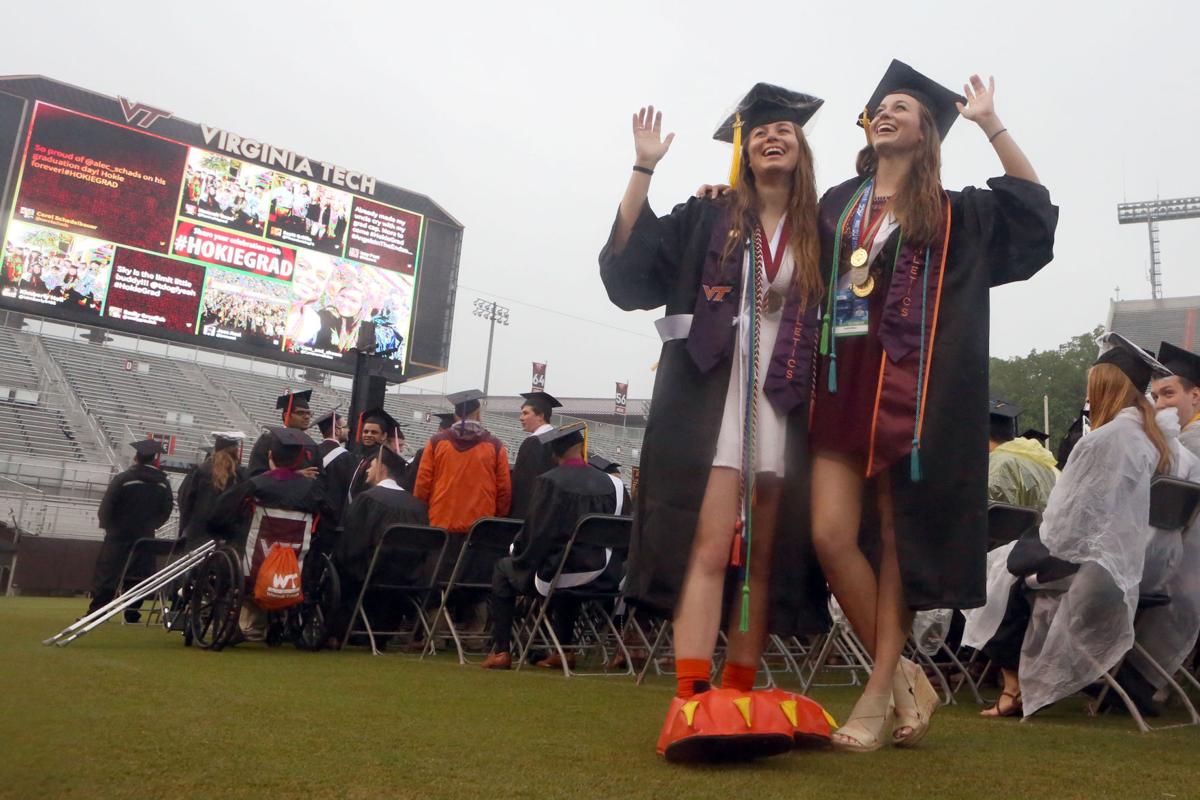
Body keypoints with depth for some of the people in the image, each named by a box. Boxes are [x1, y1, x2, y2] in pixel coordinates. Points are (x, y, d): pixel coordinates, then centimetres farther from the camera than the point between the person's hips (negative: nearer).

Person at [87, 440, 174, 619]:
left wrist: (108, 526, 10)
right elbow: (166, 510, 6)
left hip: (118, 536, -2)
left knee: (106, 573, 3)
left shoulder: (123, 479, -11)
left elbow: (106, 507, -8)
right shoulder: (163, 483, -1)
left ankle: (95, 611, 2)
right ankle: (132, 613, 7)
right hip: (145, 537, 2)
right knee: (139, 573, 8)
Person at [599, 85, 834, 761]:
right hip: (713, 396, -3)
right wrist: (644, 170, -6)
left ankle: (738, 696, 9)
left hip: (787, 405, 3)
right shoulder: (707, 218, 8)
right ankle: (692, 703, -17)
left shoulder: (821, 234, 14)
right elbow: (626, 270, -3)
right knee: (709, 545, -15)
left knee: (762, 557, 2)